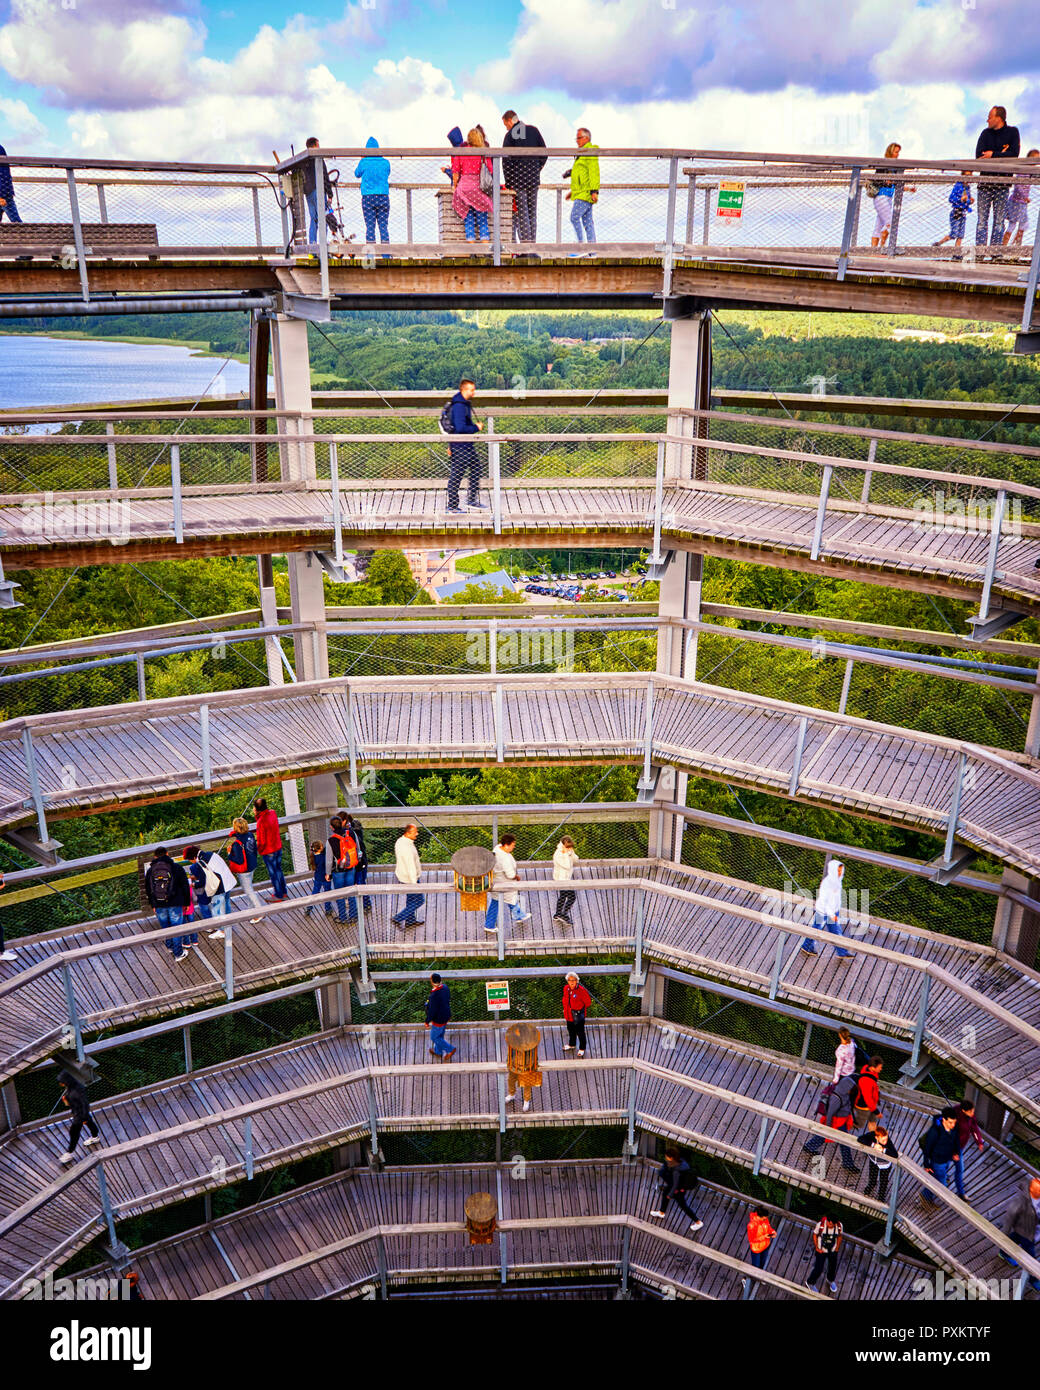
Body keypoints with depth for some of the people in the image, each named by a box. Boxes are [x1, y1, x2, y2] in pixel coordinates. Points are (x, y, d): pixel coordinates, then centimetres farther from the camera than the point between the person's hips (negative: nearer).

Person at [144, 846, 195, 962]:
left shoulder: (150, 870, 4)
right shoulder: (176, 868, -5)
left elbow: (148, 890, 12)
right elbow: (185, 886, -2)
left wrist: (153, 905, 22)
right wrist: (186, 902, 7)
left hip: (159, 906, 3)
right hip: (175, 904, -3)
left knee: (165, 927, 20)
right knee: (176, 926, 6)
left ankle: (170, 945, 36)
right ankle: (178, 953, 10)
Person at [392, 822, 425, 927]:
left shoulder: (400, 840, -1)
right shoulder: (407, 848, -32)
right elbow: (411, 868, -29)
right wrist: (414, 884, -24)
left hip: (400, 874, 9)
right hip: (409, 879, -9)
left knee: (410, 899, 24)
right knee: (418, 900, 5)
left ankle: (410, 921, 38)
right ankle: (398, 919, 9)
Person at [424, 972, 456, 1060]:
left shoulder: (434, 995, -37)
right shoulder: (445, 987, -12)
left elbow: (432, 1011, -26)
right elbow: (448, 1001, 4)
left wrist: (427, 1021, -9)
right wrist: (449, 1015, 20)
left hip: (438, 1020, -8)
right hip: (446, 1016, 8)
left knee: (434, 1037, 16)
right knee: (440, 1035, 28)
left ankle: (450, 1050, 22)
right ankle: (437, 1051, 48)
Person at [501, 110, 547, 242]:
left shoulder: (510, 135, -6)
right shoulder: (534, 130, 8)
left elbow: (506, 160, -8)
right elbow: (544, 153, 9)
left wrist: (508, 181, -3)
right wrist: (537, 169, 14)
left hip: (518, 179, -5)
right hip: (534, 179, 5)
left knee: (522, 213, -2)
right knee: (532, 212, 10)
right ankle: (532, 242, 9)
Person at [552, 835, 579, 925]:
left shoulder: (568, 851, -1)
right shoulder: (558, 855, -27)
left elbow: (575, 860, 1)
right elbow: (567, 866, -31)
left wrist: (572, 852, -15)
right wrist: (566, 854, -32)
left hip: (567, 876, 9)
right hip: (562, 878, -9)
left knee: (563, 896, 20)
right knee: (572, 896, -5)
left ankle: (557, 916, 33)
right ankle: (564, 915, 5)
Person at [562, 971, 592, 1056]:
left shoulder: (581, 990, -24)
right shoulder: (566, 988, -6)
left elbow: (588, 1002, -13)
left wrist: (580, 1009, -2)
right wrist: (565, 1009, 10)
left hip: (578, 1015, -6)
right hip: (569, 1015, 6)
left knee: (580, 1032, 7)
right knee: (571, 1030, 26)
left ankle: (582, 1049, 28)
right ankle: (571, 1045, 49)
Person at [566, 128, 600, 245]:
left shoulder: (590, 152, -8)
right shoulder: (582, 153, 23)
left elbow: (594, 173, -17)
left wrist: (594, 191, -25)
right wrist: (573, 191, 28)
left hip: (585, 194, -10)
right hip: (581, 193, 10)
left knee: (574, 217, -14)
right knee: (587, 221, 6)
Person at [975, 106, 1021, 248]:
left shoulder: (1012, 132, 4)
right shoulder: (986, 133, 11)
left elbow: (1014, 154, -8)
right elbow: (979, 155, -2)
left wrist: (993, 155, -10)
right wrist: (1001, 154, -8)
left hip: (1003, 182, -2)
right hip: (985, 180, 2)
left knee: (999, 220, -2)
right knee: (982, 219, -2)